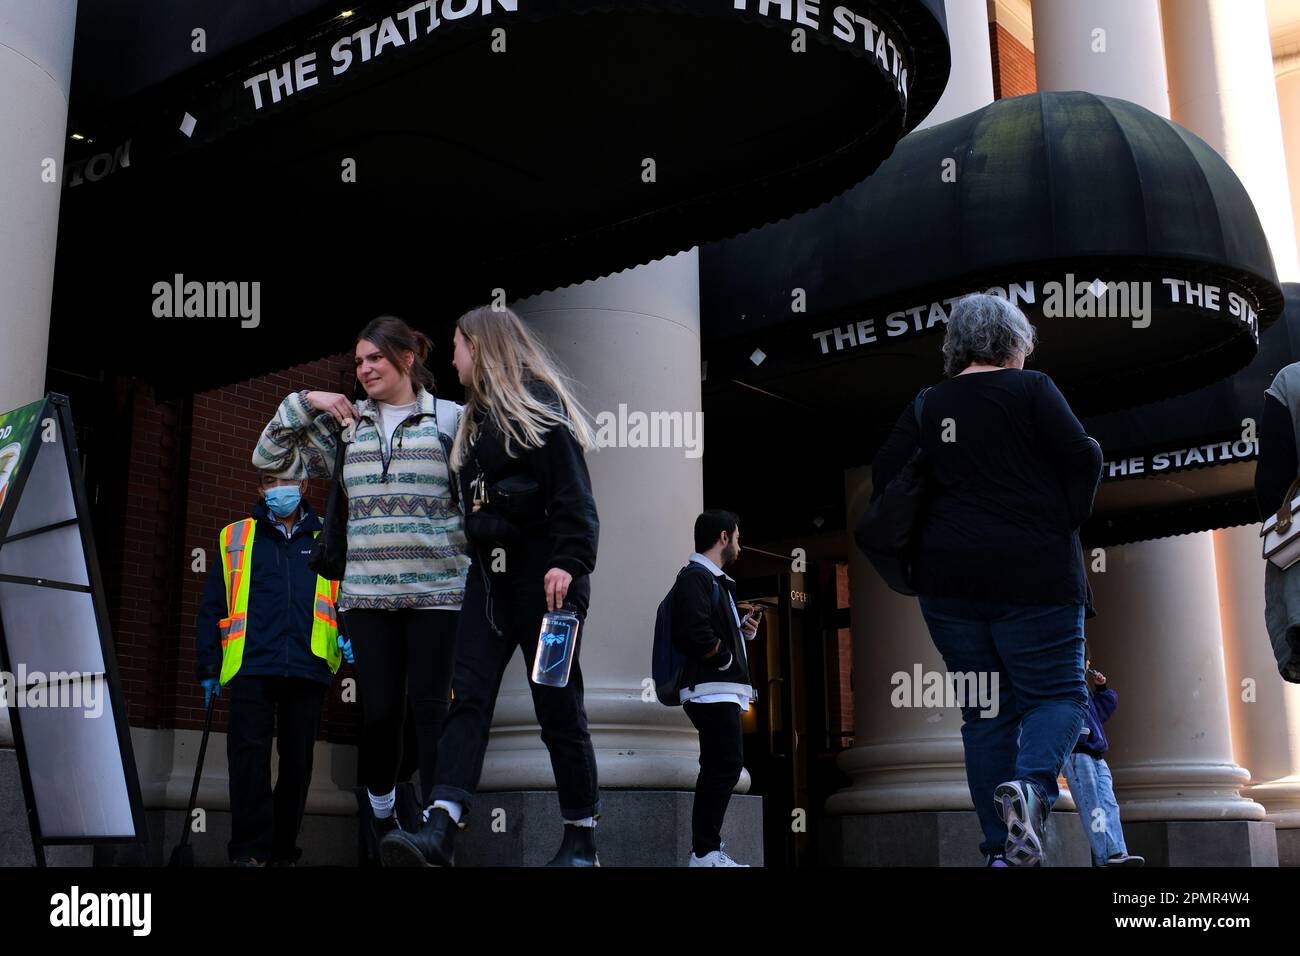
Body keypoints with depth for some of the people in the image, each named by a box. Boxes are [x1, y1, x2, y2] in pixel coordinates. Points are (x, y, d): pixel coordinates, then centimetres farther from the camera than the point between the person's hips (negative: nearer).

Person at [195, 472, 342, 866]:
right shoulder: (236, 538, 15)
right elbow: (211, 608, 13)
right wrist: (208, 669, 7)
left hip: (307, 670, 1)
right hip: (251, 668, -1)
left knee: (297, 761, 6)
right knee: (249, 756, -10)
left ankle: (283, 850, 16)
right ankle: (250, 850, -6)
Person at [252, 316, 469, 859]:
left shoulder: (449, 418, 3)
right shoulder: (345, 423, 11)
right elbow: (271, 459, 12)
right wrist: (305, 403, 2)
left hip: (436, 589, -2)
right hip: (367, 591, 3)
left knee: (429, 705, 1)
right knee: (379, 707, 5)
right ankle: (381, 810, 27)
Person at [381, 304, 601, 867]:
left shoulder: (538, 402, -4)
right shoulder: (476, 416, 21)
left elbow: (572, 493, -14)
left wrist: (568, 562, -24)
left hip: (541, 571, -7)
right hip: (488, 572, 7)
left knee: (557, 704, -1)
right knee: (468, 698, -6)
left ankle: (582, 840, 10)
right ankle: (440, 831, -14)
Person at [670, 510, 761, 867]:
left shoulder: (715, 580, 21)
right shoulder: (695, 577, -10)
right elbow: (695, 635, -24)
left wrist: (743, 629, 5)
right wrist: (727, 657, -10)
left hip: (721, 691, 10)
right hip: (712, 690, -10)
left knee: (717, 769, 12)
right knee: (727, 766, -13)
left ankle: (705, 847, 17)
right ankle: (705, 852, -10)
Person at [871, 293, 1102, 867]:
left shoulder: (927, 405, 9)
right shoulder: (1031, 389, -1)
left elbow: (885, 474, 3)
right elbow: (1082, 457, -10)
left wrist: (911, 548, 12)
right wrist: (1064, 524, 4)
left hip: (947, 581, 4)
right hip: (1033, 574, -4)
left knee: (985, 711, 9)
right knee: (1057, 693, 4)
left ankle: (1001, 849, 7)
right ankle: (1030, 785, -24)